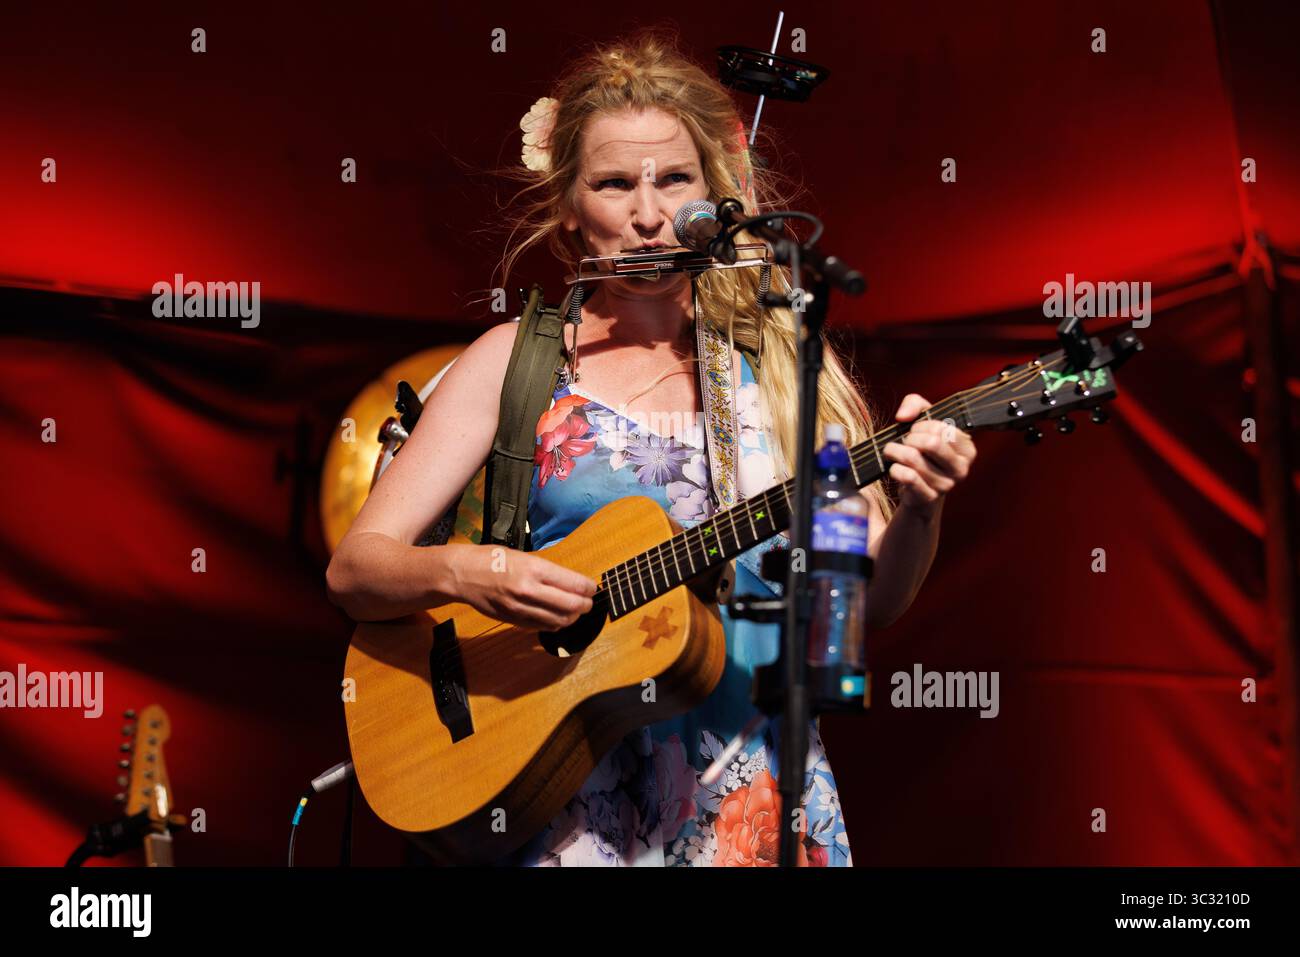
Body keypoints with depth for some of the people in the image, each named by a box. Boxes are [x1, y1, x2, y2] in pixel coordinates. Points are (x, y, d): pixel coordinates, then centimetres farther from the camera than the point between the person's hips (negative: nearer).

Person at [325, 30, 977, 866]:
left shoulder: (779, 356, 6)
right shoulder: (515, 360, 3)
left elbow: (873, 600, 3)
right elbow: (355, 568, 0)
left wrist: (917, 508, -17)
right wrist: (460, 573, -20)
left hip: (756, 796, 1)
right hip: (569, 804, -1)